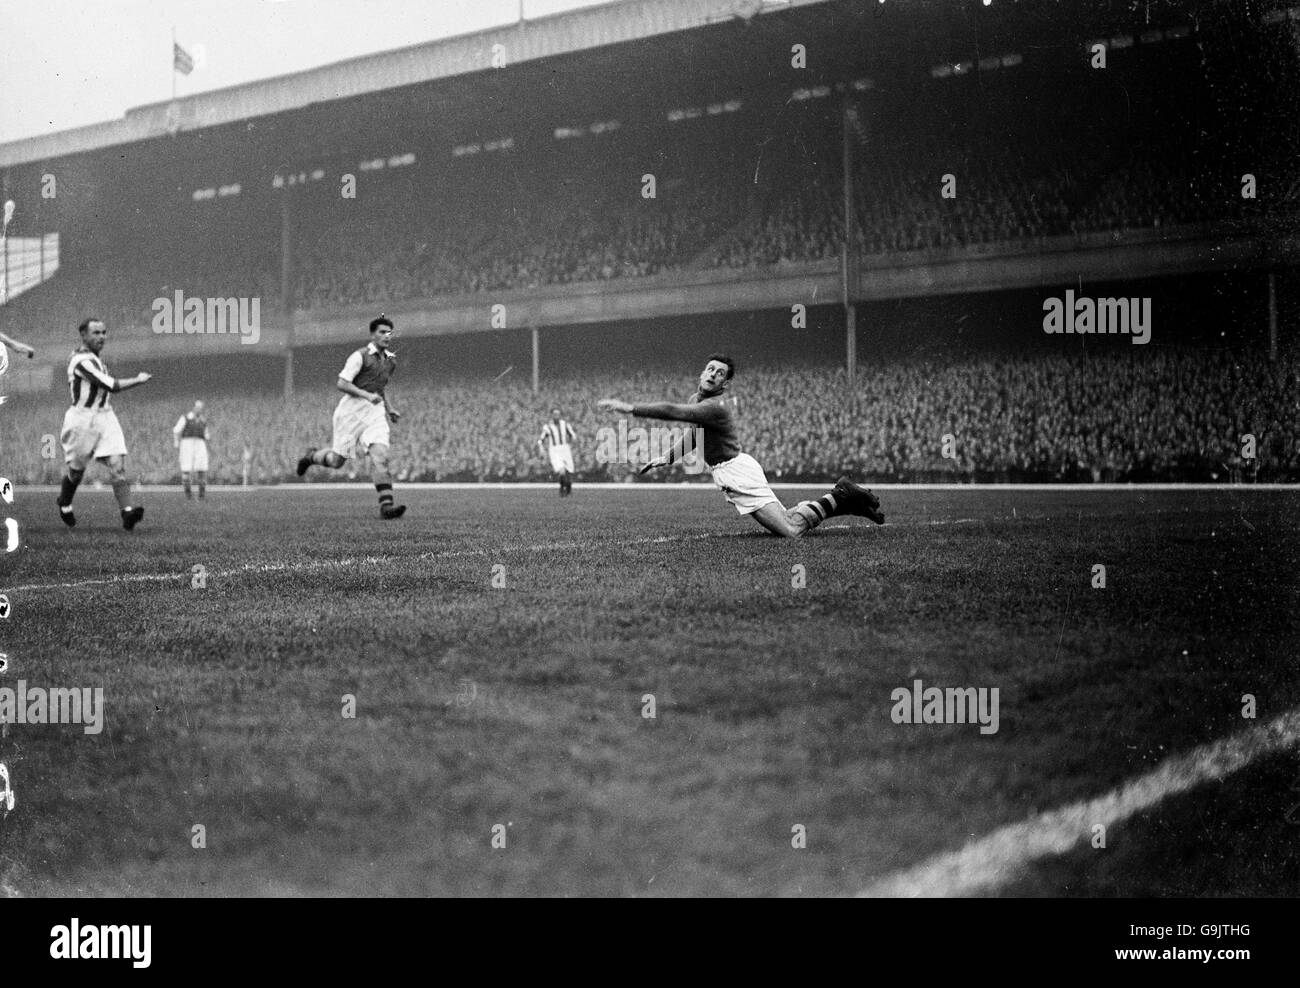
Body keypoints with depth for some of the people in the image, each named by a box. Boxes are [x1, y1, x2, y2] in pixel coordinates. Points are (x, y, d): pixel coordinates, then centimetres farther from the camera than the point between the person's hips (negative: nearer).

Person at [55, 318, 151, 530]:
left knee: (117, 464, -11)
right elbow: (111, 386, -25)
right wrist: (139, 380, -14)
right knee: (75, 469, 10)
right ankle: (64, 505, 38)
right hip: (82, 419, -7)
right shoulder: (82, 361, -19)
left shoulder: (93, 357, 10)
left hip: (105, 417, 7)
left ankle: (127, 512, -23)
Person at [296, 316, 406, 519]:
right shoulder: (360, 356, -9)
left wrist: (390, 408, 16)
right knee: (337, 461, 3)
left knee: (380, 456, -17)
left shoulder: (391, 360, 13)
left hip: (376, 411, 5)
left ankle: (386, 505, -27)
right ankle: (312, 456, 38)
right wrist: (366, 395, -25)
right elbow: (341, 383, -14)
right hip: (352, 409, -5)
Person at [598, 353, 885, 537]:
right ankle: (840, 499, 21)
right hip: (727, 473, 10)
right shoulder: (697, 399, 13)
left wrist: (629, 408, -28)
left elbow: (672, 412, -29)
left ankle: (836, 499, 1)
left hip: (736, 472, -10)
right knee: (787, 522, 13)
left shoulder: (715, 406, -20)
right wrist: (667, 457, 16)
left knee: (790, 531, -15)